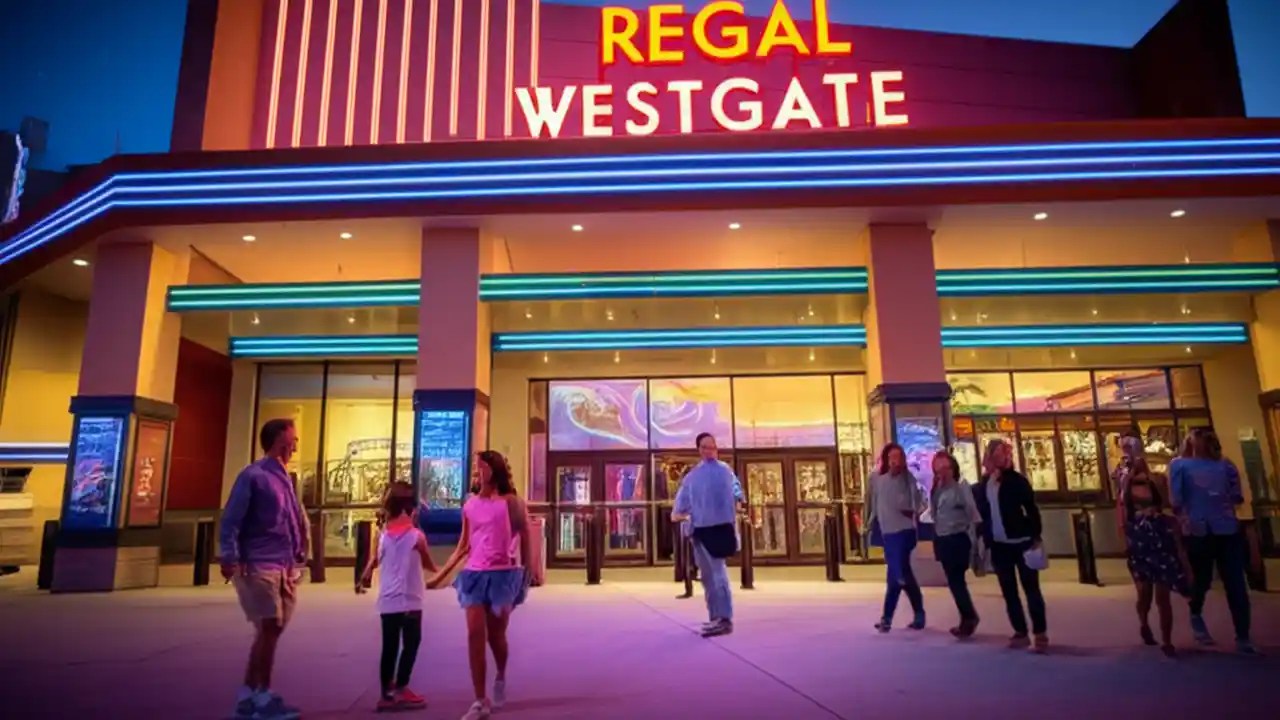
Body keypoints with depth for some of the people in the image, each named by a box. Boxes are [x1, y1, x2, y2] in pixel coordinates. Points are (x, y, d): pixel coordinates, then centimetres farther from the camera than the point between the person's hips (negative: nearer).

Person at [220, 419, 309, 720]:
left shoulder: (285, 479, 17)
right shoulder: (253, 475, -8)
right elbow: (231, 520, -12)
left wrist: (298, 559, 16)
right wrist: (230, 557, -22)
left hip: (285, 568, 8)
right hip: (259, 567, -8)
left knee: (271, 631, 11)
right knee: (268, 630, -5)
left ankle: (247, 696, 21)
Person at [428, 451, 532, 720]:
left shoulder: (511, 502, -6)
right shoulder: (470, 504, 7)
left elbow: (525, 538, -2)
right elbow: (463, 546, 13)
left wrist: (526, 575, -3)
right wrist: (440, 575, 10)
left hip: (504, 574, -4)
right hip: (475, 574, 4)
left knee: (496, 635, 5)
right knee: (475, 634, -2)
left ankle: (501, 678, 37)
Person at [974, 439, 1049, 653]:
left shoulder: (1017, 480, -6)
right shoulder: (983, 484, 5)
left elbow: (1032, 509, -6)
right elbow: (981, 514, 8)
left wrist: (1036, 537, -10)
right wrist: (984, 541, 7)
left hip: (1021, 542, -4)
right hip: (999, 545, 4)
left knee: (1031, 589, 3)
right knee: (1009, 592, 11)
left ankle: (1041, 634, 11)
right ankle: (1020, 632, 21)